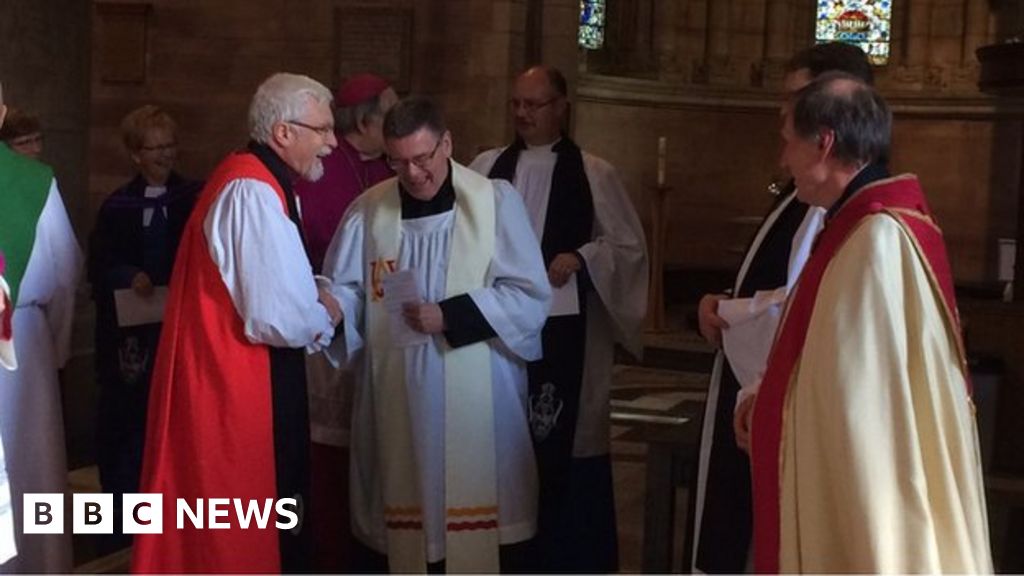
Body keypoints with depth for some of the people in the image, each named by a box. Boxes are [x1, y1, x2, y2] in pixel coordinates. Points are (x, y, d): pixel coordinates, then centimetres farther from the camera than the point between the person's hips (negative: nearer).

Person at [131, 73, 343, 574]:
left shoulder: (254, 183, 11)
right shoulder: (253, 192, -21)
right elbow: (277, 319, -26)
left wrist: (312, 297, 3)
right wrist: (325, 318, -6)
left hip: (243, 381, 10)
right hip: (235, 388, -10)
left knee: (240, 526, 19)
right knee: (239, 534, 1)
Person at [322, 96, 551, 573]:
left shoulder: (495, 201, -2)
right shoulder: (368, 210, 5)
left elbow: (529, 295, -6)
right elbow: (343, 289, 6)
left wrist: (450, 317, -15)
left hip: (476, 400, -2)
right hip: (396, 399, 2)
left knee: (480, 522, 2)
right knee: (400, 511, 7)